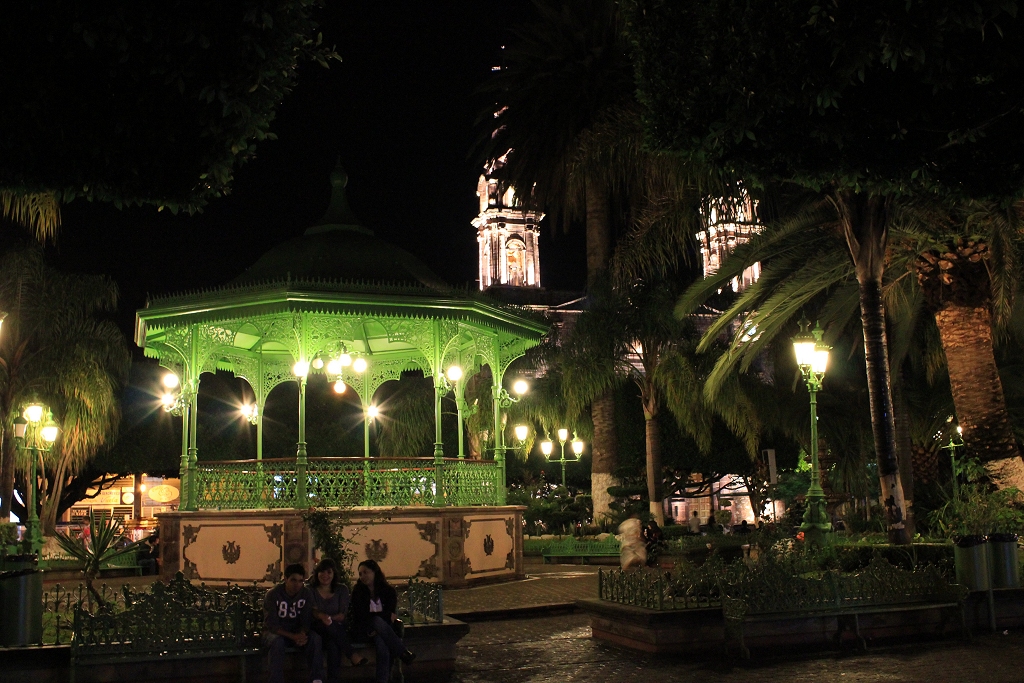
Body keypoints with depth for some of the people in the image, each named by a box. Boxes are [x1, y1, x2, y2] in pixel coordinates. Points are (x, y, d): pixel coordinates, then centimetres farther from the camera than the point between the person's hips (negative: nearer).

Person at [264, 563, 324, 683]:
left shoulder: (307, 593, -5)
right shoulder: (273, 594, -15)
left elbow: (306, 620, -5)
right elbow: (271, 624, -20)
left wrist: (302, 634, -29)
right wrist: (293, 636, -34)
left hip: (297, 632, 3)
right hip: (275, 632, -3)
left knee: (315, 638, -27)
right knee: (278, 641, -37)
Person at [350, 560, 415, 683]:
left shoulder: (388, 591, 0)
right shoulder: (358, 592, 0)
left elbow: (391, 615, -5)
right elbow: (358, 616, -4)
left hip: (384, 627, 1)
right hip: (365, 630, -1)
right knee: (377, 621, -37)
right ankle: (403, 652, -33)